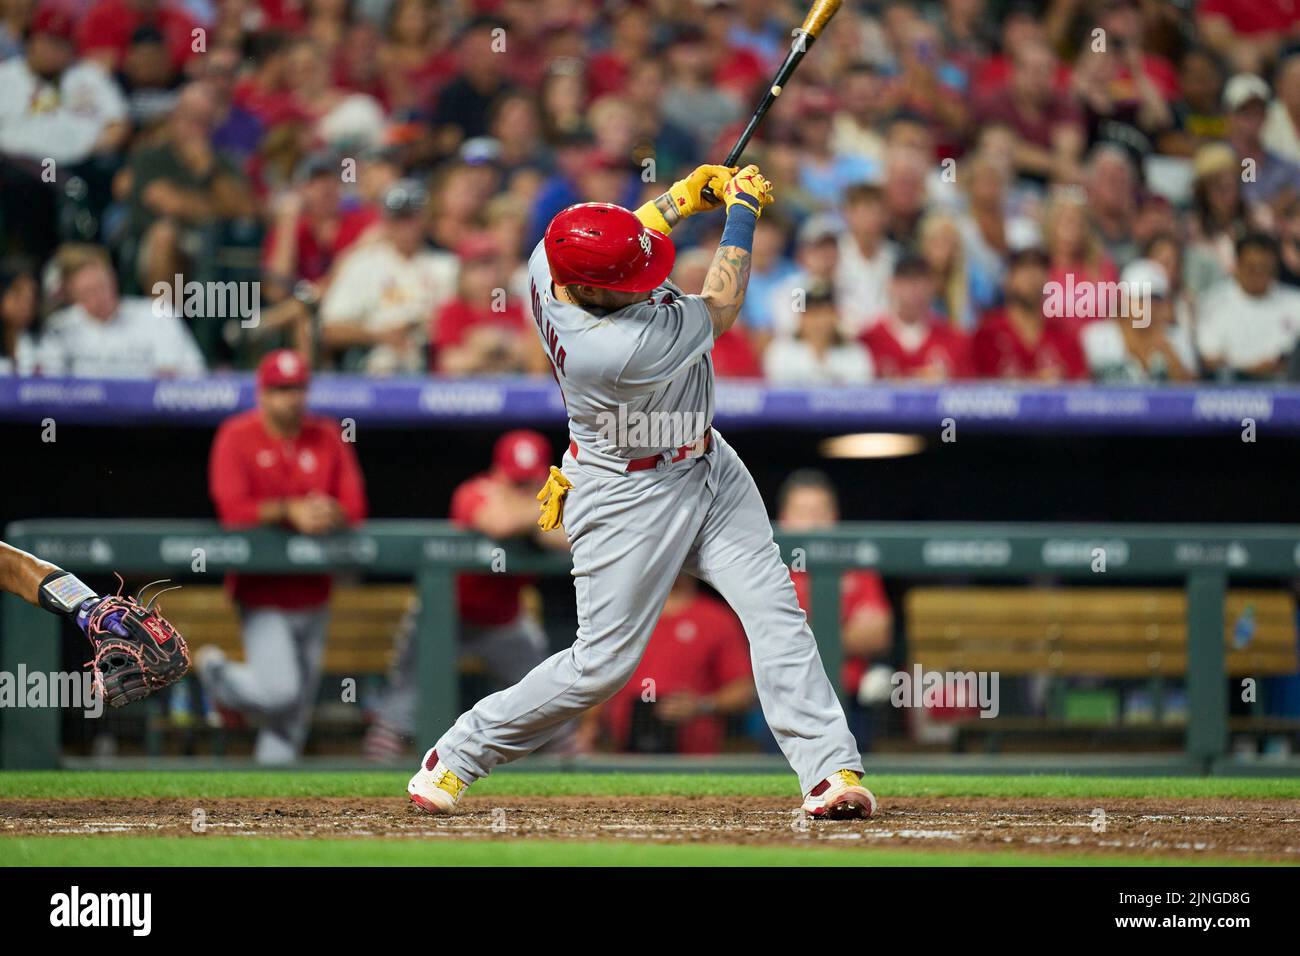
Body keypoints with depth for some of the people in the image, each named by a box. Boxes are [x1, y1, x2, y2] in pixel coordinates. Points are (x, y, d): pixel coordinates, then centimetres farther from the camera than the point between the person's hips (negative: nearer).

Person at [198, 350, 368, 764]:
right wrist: (289, 511, -27)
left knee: (296, 712, 8)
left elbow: (354, 507, 0)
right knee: (279, 692, -14)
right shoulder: (236, 436, -8)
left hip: (312, 595, 5)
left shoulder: (327, 437, 4)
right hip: (262, 593, -5)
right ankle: (215, 671, 16)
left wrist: (327, 513, -22)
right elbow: (232, 510, -17)